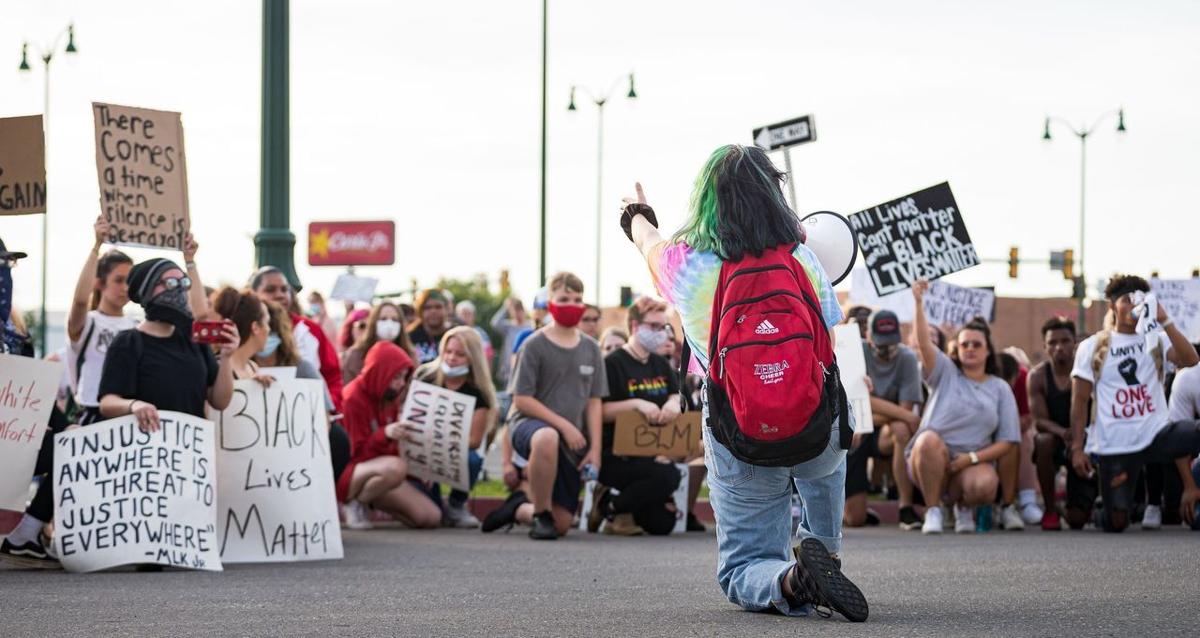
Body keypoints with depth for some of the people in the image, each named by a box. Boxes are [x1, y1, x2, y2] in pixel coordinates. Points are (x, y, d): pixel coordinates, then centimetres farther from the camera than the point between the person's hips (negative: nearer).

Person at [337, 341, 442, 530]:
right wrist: (385, 434, -34)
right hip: (346, 473, -8)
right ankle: (356, 504, -12)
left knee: (431, 517, -7)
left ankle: (371, 502, 13)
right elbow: (356, 453, -18)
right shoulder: (353, 399, -16)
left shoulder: (389, 397, 8)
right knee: (394, 467, -40)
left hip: (377, 469, 8)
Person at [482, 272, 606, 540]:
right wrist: (563, 425, -16)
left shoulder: (590, 348, 9)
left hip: (573, 443, 5)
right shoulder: (535, 345, -5)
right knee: (547, 438, -45)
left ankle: (519, 508, 35)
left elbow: (594, 402, 11)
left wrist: (595, 449, 1)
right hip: (529, 424, -5)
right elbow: (522, 400, -9)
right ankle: (540, 515, -25)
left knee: (562, 525, 1)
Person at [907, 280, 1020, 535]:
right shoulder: (945, 373, 8)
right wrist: (919, 304, -27)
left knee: (984, 485, -35)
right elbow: (924, 343, -11)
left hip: (973, 464, 1)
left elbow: (1007, 442, 5)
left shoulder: (1000, 389, 11)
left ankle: (964, 507, 4)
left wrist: (972, 458, -11)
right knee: (929, 439, -36)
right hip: (931, 459, -1)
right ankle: (932, 511, -20)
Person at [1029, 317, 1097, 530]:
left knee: (1077, 519, -8)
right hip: (1056, 440, 1)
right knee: (1044, 441, -38)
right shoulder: (1038, 376, -10)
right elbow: (1040, 421, -15)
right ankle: (1050, 510, -19)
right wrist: (1061, 432, -37)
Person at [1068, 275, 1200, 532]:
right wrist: (1077, 448, -5)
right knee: (1116, 523, -3)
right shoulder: (1092, 347, 3)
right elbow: (1080, 401, 2)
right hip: (1114, 445, -1)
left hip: (1155, 434, 1)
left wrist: (1164, 321, -19)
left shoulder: (1156, 340, 6)